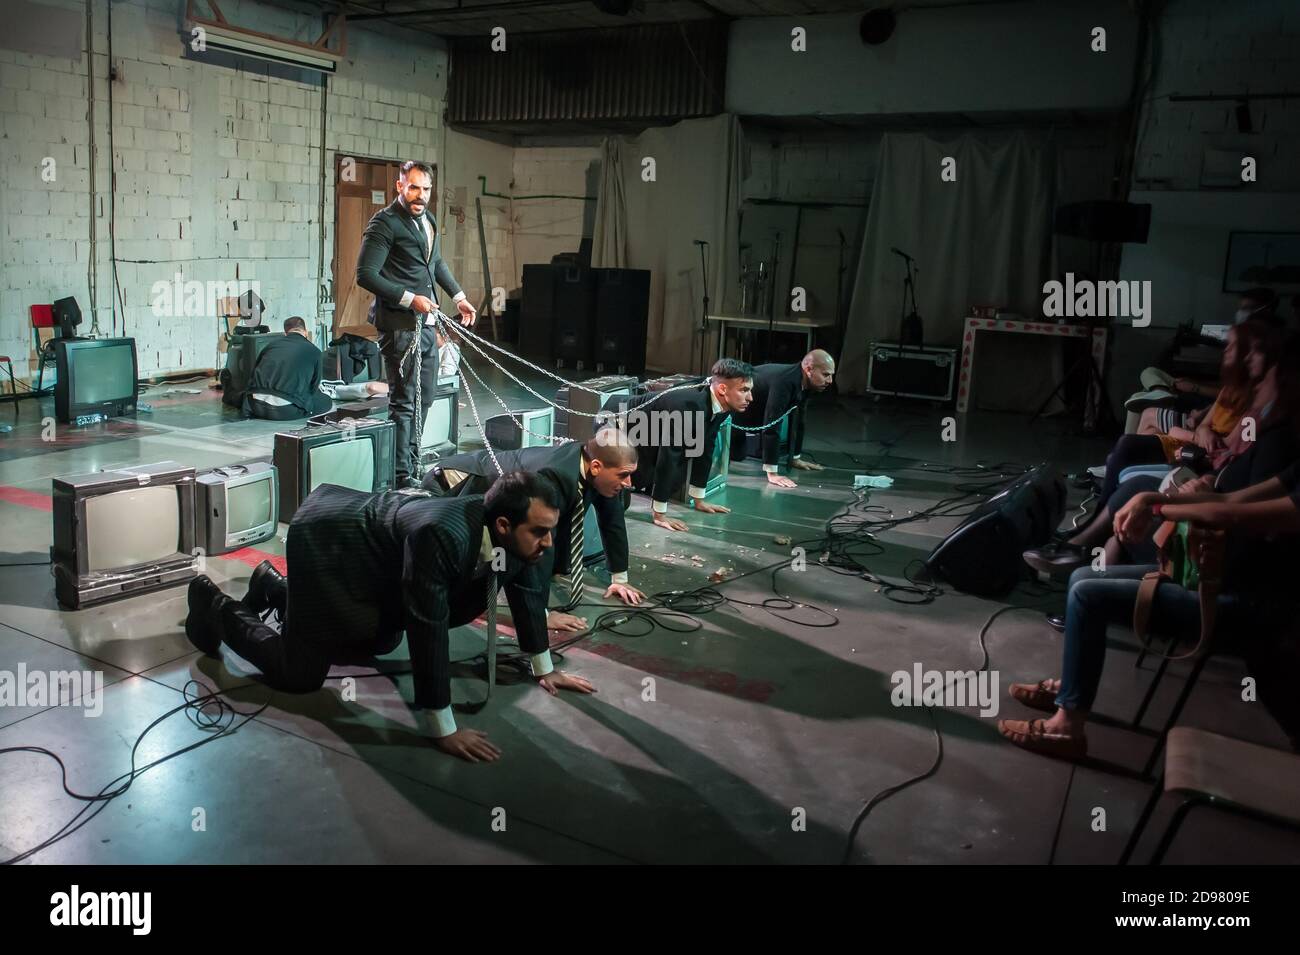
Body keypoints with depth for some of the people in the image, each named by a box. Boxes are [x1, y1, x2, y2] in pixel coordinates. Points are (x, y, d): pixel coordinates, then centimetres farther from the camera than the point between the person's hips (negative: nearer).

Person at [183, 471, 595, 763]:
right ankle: (216, 605, 22)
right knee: (299, 674, -2)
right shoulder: (441, 535, -43)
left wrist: (545, 668, 8)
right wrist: (444, 730, -34)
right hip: (325, 538, -8)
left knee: (381, 642, 27)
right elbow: (428, 629, -40)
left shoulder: (518, 533, -18)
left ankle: (273, 586, 41)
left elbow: (528, 590, -1)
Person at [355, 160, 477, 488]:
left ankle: (412, 461, 27)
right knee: (404, 401, -6)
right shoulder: (385, 222, -12)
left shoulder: (427, 219, 15)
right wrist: (409, 299, -19)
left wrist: (458, 296, 24)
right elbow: (365, 274, -17)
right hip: (400, 323, -9)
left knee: (424, 397, 14)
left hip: (426, 321, 9)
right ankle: (402, 477, -1)